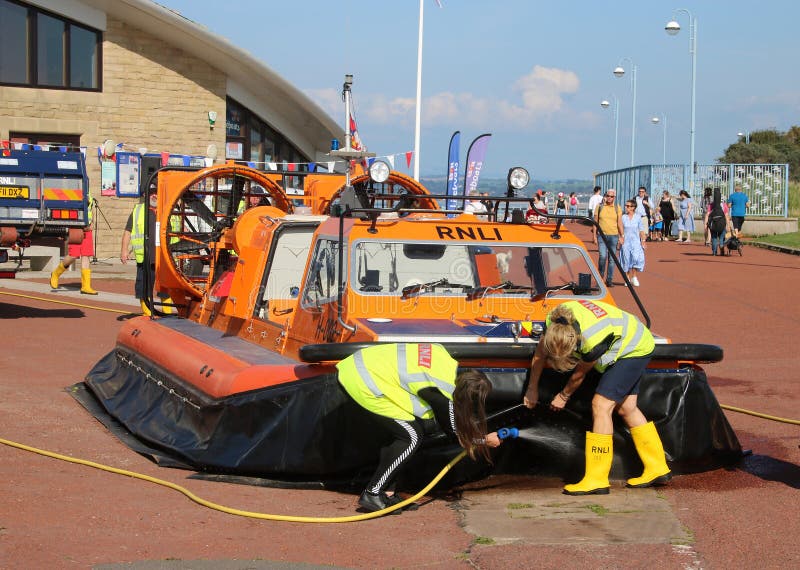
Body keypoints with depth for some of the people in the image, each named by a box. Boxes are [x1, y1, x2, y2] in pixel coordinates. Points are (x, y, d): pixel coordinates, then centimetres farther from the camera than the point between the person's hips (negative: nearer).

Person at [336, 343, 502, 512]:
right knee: (412, 437, -6)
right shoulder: (441, 392, -19)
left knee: (416, 428, 10)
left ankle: (381, 490, 15)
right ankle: (371, 495, -3)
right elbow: (454, 431, -4)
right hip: (362, 384, -9)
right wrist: (486, 440, 12)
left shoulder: (444, 358, -2)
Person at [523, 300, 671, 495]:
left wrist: (563, 396, -3)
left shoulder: (593, 341, -41)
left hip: (636, 350, -8)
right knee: (626, 408, 8)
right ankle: (657, 469, 18)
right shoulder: (554, 321, -23)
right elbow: (539, 354, -4)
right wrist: (532, 389, 5)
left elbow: (579, 374, -21)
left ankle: (596, 480, -14)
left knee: (601, 405, -15)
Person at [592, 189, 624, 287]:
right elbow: (595, 222, 6)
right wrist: (594, 235, 1)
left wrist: (622, 236, 0)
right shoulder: (599, 207, 4)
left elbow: (619, 223, 7)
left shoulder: (617, 208, 7)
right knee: (602, 257, -16)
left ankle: (609, 280, 11)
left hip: (614, 236, 2)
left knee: (611, 259, 4)